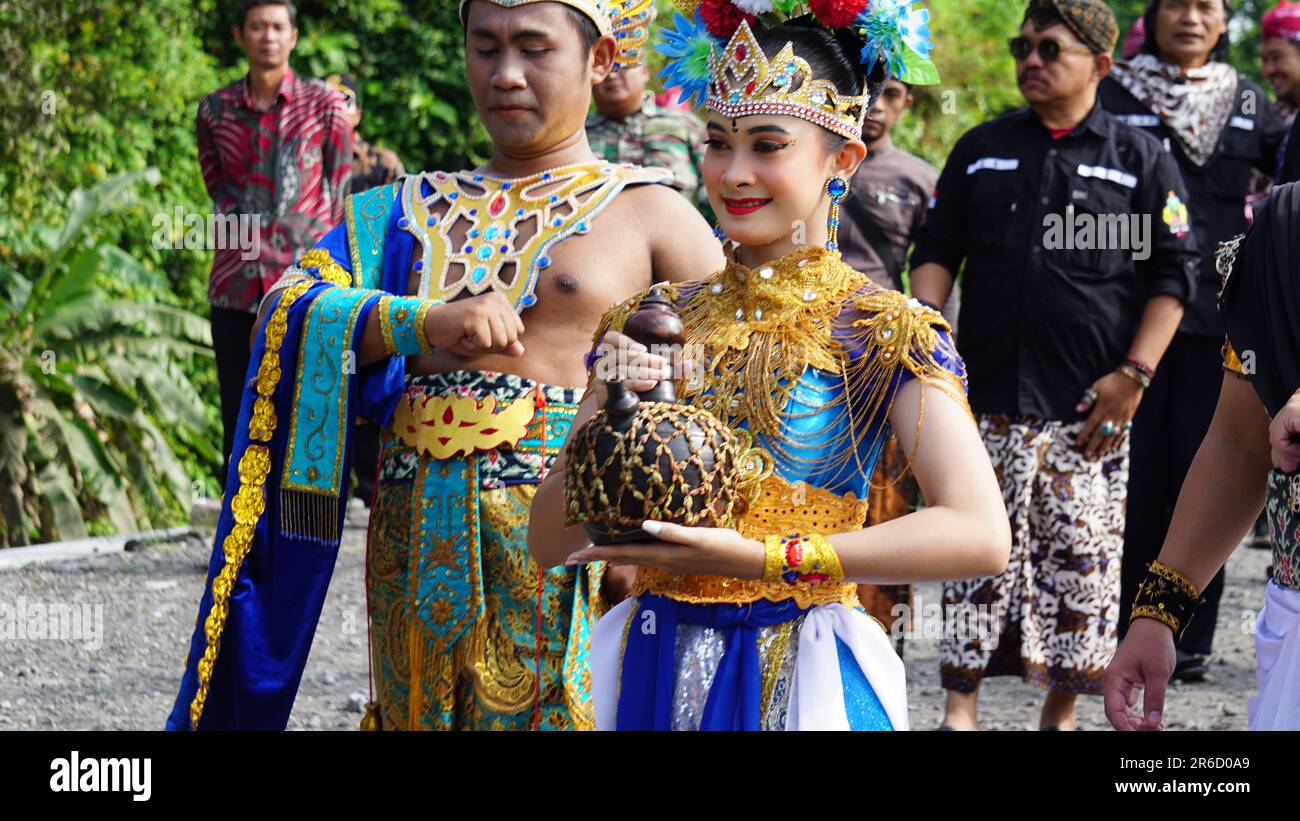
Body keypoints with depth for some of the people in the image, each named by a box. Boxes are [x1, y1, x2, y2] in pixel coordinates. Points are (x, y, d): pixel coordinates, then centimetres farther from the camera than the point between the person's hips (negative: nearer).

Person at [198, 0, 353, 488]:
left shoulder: (324, 104, 0)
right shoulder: (216, 110, 6)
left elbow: (337, 193, 6)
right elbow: (218, 191, 14)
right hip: (237, 287, 2)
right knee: (239, 431, 4)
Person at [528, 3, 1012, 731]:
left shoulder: (883, 331, -7)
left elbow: (981, 535, -21)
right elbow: (550, 544, 4)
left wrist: (762, 558, -23)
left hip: (798, 677, -3)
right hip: (656, 669, 4)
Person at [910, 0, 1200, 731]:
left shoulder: (1143, 160, 5)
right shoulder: (982, 150, 13)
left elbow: (1172, 278, 3)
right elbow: (937, 253, 15)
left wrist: (1134, 374, -6)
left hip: (1090, 407, -1)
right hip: (989, 398, 2)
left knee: (1082, 556, 1)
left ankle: (1063, 711, 11)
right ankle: (961, 704, 6)